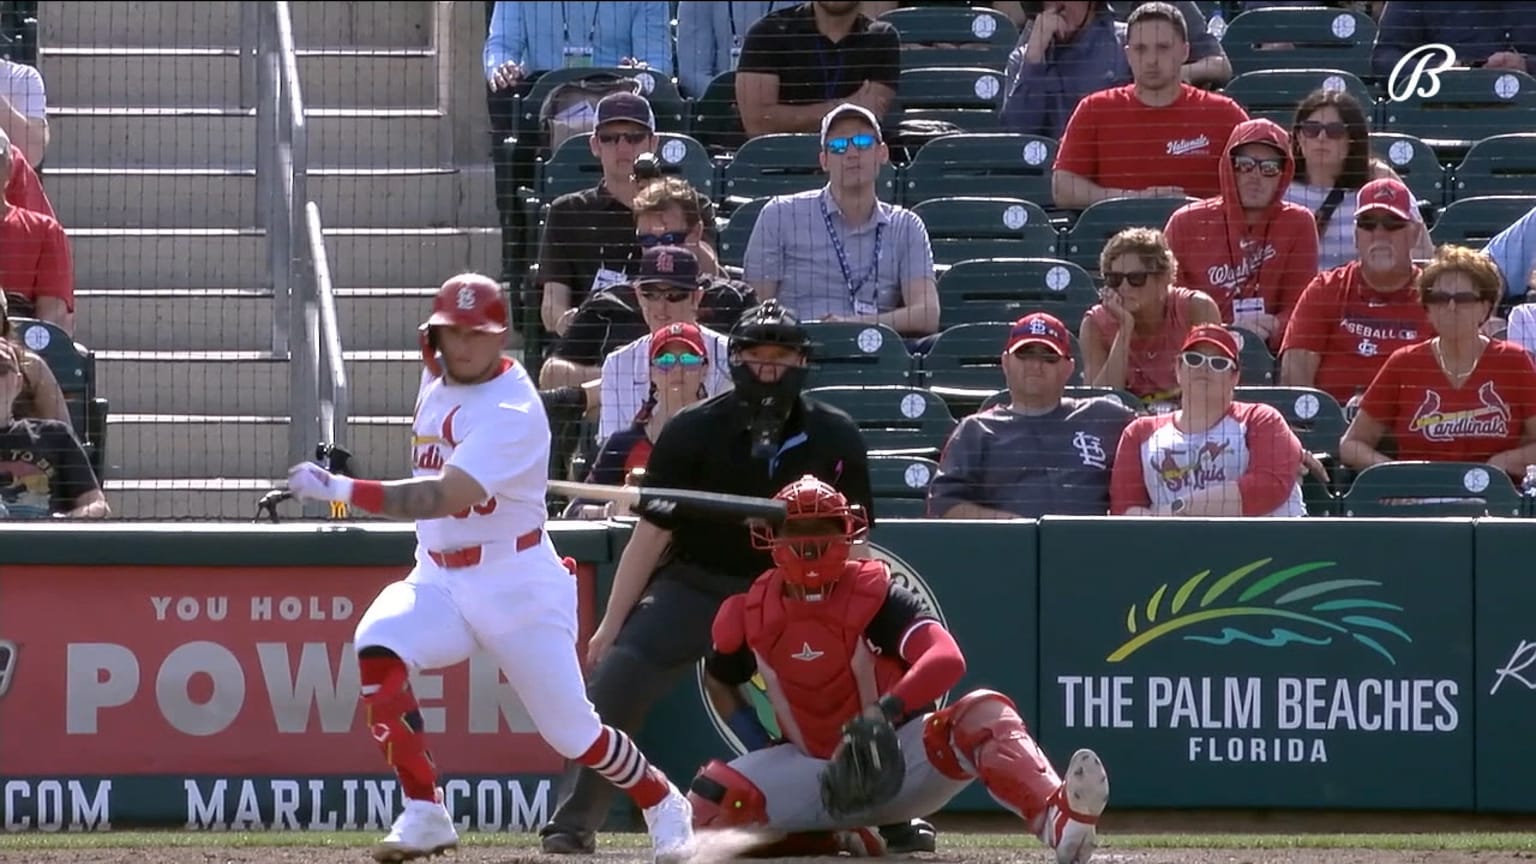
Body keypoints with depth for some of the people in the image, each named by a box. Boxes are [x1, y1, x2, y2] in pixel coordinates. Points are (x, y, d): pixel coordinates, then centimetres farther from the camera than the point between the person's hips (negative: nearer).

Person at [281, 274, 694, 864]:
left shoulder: (512, 414, -23)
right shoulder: (437, 380, 4)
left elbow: (443, 498, -35)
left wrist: (342, 490, -42)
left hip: (517, 587, -6)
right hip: (438, 581, 6)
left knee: (570, 731, -1)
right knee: (377, 650, -25)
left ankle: (662, 805, 29)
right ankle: (424, 815, -20)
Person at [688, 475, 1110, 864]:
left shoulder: (874, 595, -14)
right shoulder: (748, 616, -3)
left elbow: (948, 659, -31)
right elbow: (719, 683, 19)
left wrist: (885, 711, -48)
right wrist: (761, 748, 2)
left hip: (902, 760, -3)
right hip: (814, 772, 3)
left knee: (984, 715, -33)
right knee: (709, 805, -23)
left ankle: (1059, 820, -59)